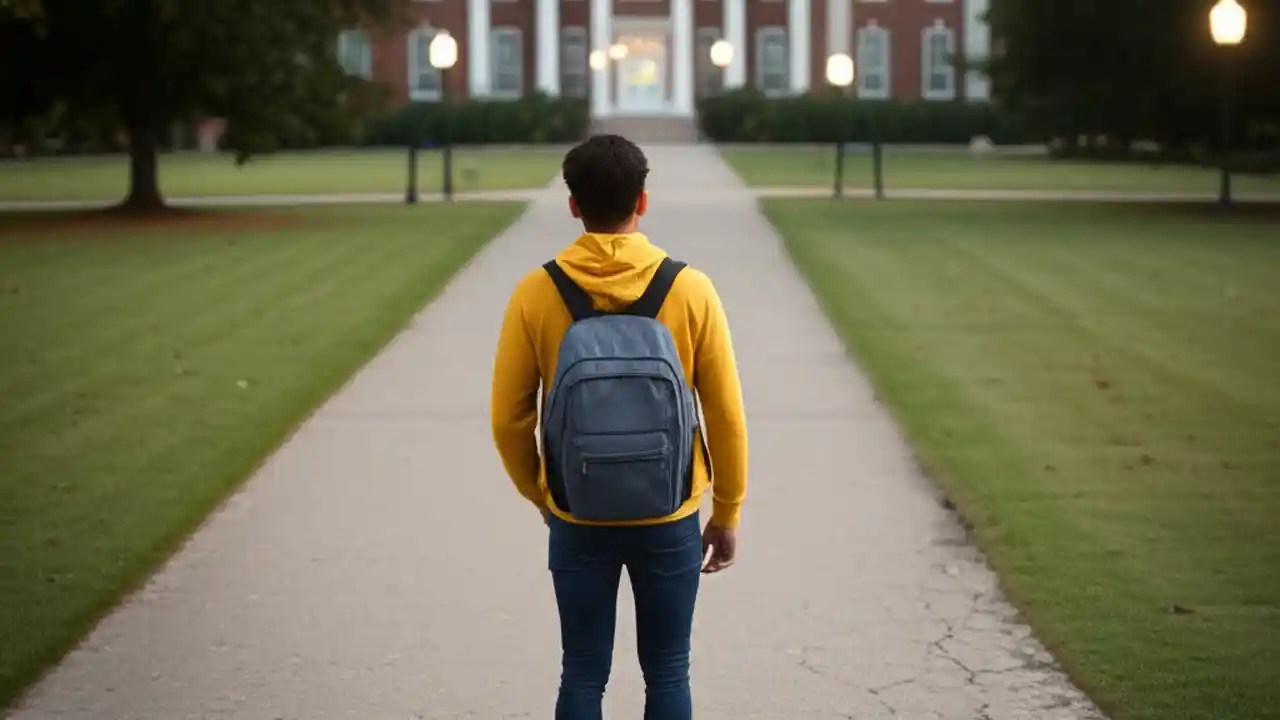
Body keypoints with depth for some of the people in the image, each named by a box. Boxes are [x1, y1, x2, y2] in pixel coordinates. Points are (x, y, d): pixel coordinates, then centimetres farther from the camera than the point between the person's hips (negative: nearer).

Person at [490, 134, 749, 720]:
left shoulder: (536, 293, -9)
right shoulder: (690, 290, -10)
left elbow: (509, 418, -3)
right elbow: (726, 417, -6)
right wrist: (727, 515, 7)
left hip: (577, 524, 1)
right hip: (670, 523, 0)